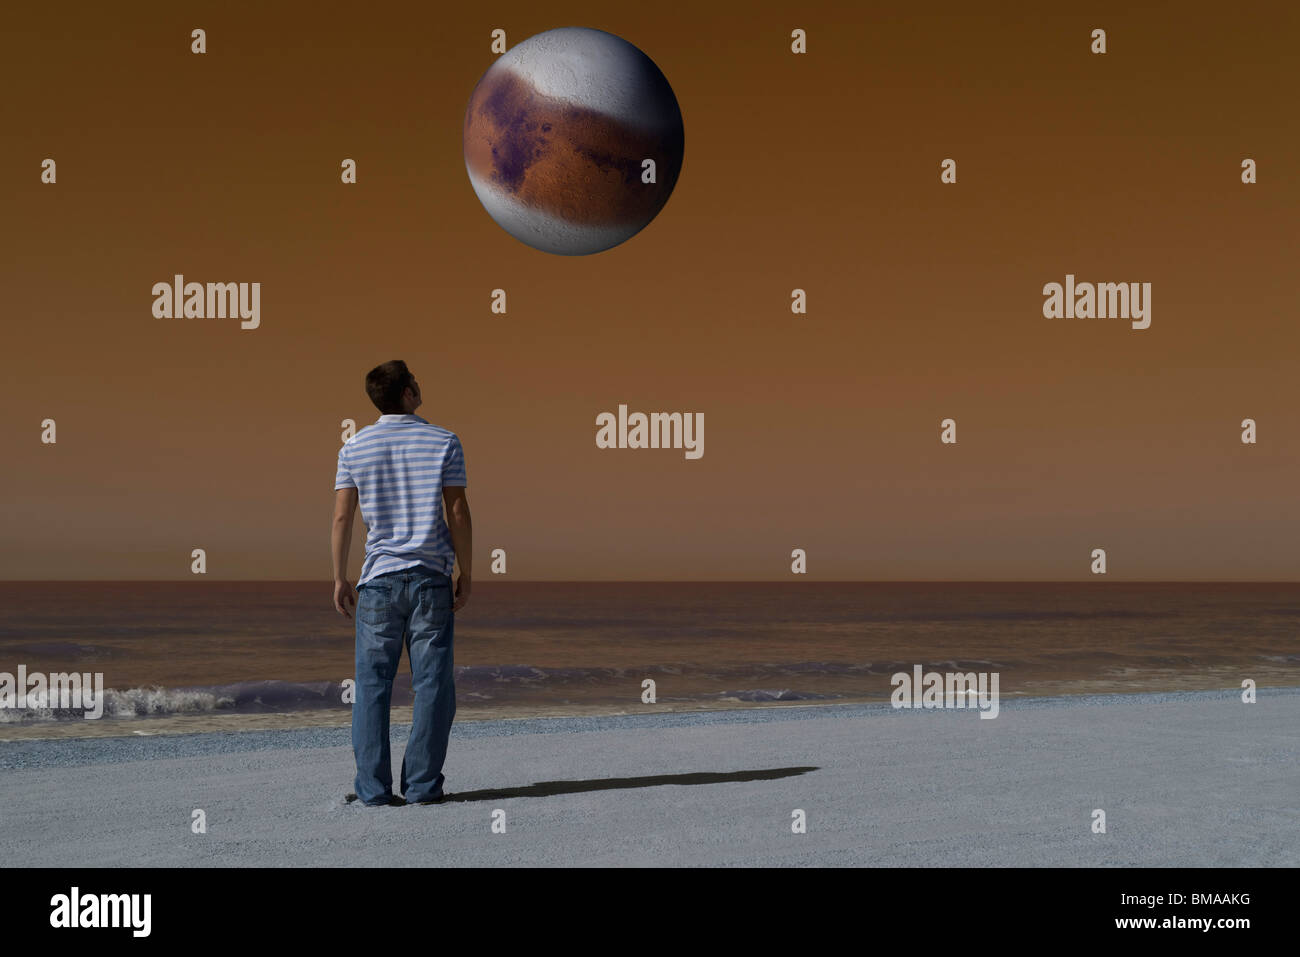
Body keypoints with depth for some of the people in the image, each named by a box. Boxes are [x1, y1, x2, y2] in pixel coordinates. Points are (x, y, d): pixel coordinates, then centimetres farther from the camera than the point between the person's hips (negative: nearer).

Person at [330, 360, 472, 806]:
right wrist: (466, 575, 4)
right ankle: (422, 786, 4)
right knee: (432, 685, 4)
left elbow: (342, 518, 2)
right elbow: (458, 513, -2)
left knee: (372, 686, 6)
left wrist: (340, 578, 9)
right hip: (431, 577, -1)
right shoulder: (443, 442, 0)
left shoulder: (354, 447, 4)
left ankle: (373, 787, 5)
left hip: (379, 578, 1)